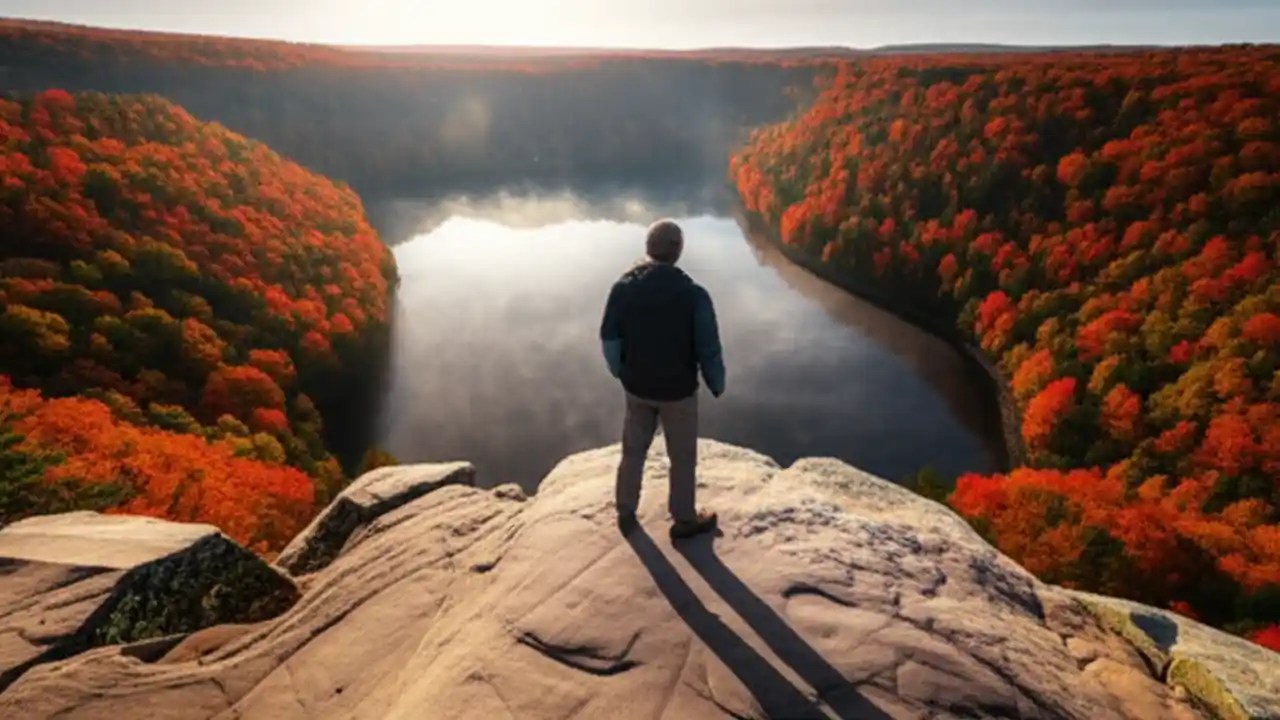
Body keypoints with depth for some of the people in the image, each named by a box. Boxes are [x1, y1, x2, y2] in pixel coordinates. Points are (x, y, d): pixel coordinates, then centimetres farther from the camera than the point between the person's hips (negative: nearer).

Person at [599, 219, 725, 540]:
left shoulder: (624, 287, -10)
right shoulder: (693, 294, -20)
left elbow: (609, 338, -1)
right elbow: (709, 349, -16)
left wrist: (620, 372, 15)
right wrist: (717, 385, 1)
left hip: (637, 387, 4)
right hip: (679, 390, -3)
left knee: (633, 450, 20)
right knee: (683, 456, 14)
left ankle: (626, 513, 35)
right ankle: (685, 519, 29)